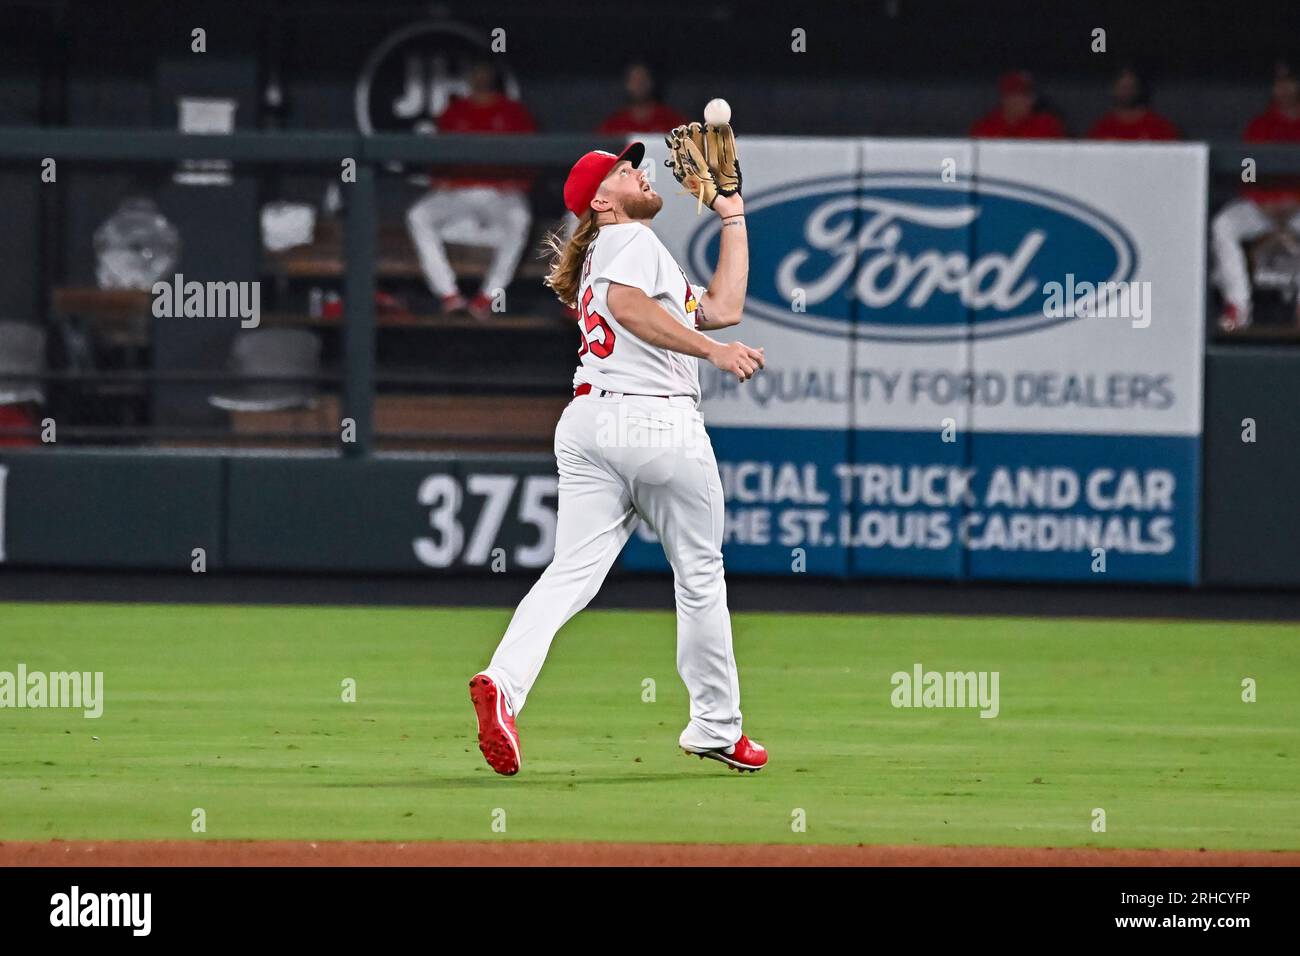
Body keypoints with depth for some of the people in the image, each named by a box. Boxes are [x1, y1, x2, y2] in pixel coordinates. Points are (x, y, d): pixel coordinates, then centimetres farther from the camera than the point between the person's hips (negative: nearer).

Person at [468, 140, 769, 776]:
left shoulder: (626, 250, 29)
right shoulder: (630, 240, 0)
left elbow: (722, 308, 27)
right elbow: (626, 304, -22)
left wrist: (733, 217, 31)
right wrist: (713, 351, -27)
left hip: (586, 424, 8)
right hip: (657, 421, -8)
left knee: (573, 572, -7)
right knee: (699, 575, 7)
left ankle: (504, 681, -29)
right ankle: (716, 727, 14)